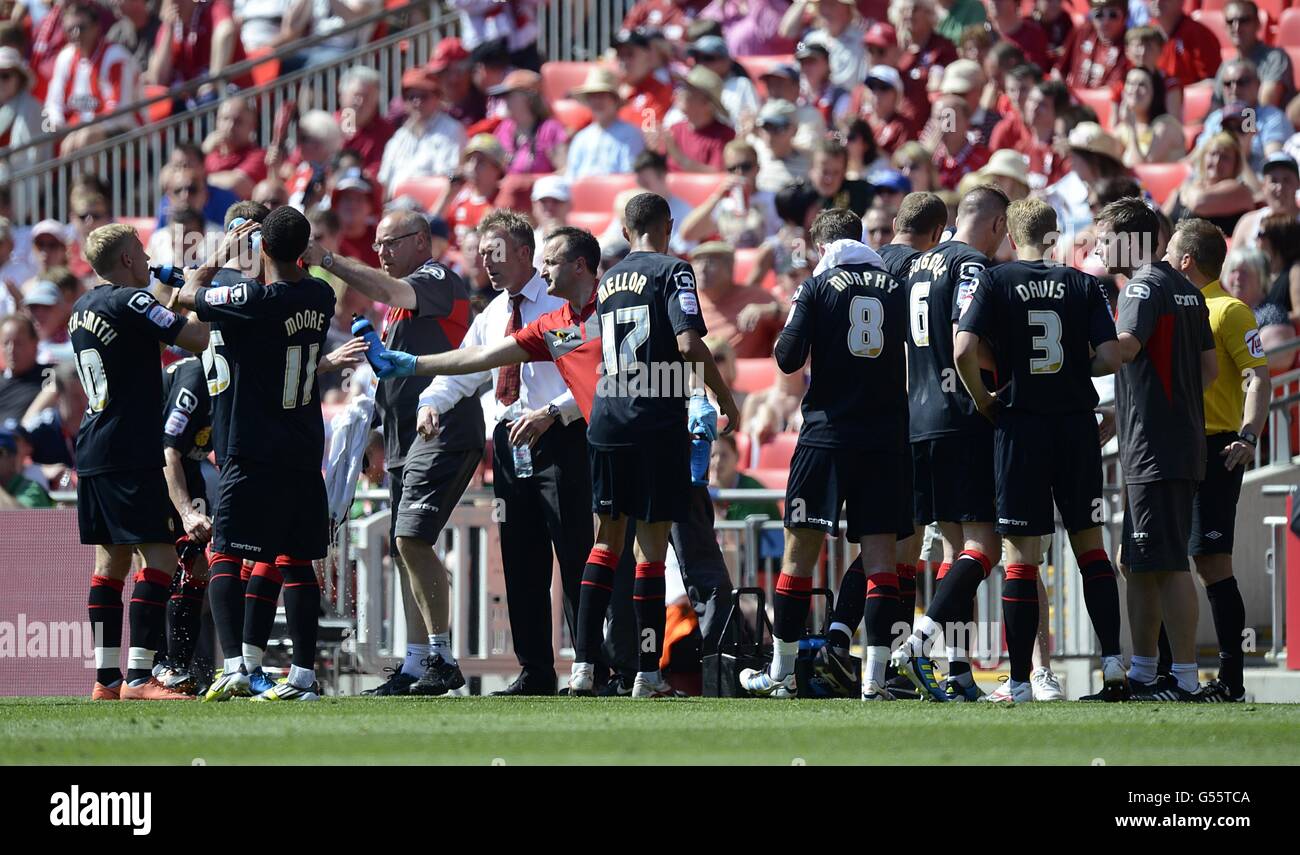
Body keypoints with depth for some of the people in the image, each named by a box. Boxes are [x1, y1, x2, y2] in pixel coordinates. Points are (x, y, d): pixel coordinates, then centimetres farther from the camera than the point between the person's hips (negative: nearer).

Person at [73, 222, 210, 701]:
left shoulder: (83, 309, 16)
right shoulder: (130, 302, -11)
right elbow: (197, 338, -18)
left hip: (93, 456, 9)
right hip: (131, 456, -9)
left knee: (111, 560, 11)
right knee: (160, 557, -10)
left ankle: (106, 678, 10)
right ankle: (139, 677, -17)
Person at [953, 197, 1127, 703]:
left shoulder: (996, 282, -3)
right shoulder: (1084, 286, 2)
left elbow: (963, 351, -15)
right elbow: (1110, 357, -5)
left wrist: (982, 399, 1)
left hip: (1020, 426, -2)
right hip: (1076, 424, 2)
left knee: (1021, 556, 0)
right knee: (1090, 545, 12)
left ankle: (1020, 681, 0)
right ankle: (1113, 659, 4)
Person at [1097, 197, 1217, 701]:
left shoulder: (1145, 286, -11)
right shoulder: (1187, 290, 17)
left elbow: (1125, 347, -26)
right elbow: (1210, 367, 20)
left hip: (1154, 448, -10)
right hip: (1185, 441, 10)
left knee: (1166, 565, -9)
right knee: (1138, 564, 14)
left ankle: (1184, 678, -11)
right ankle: (1142, 675, 18)